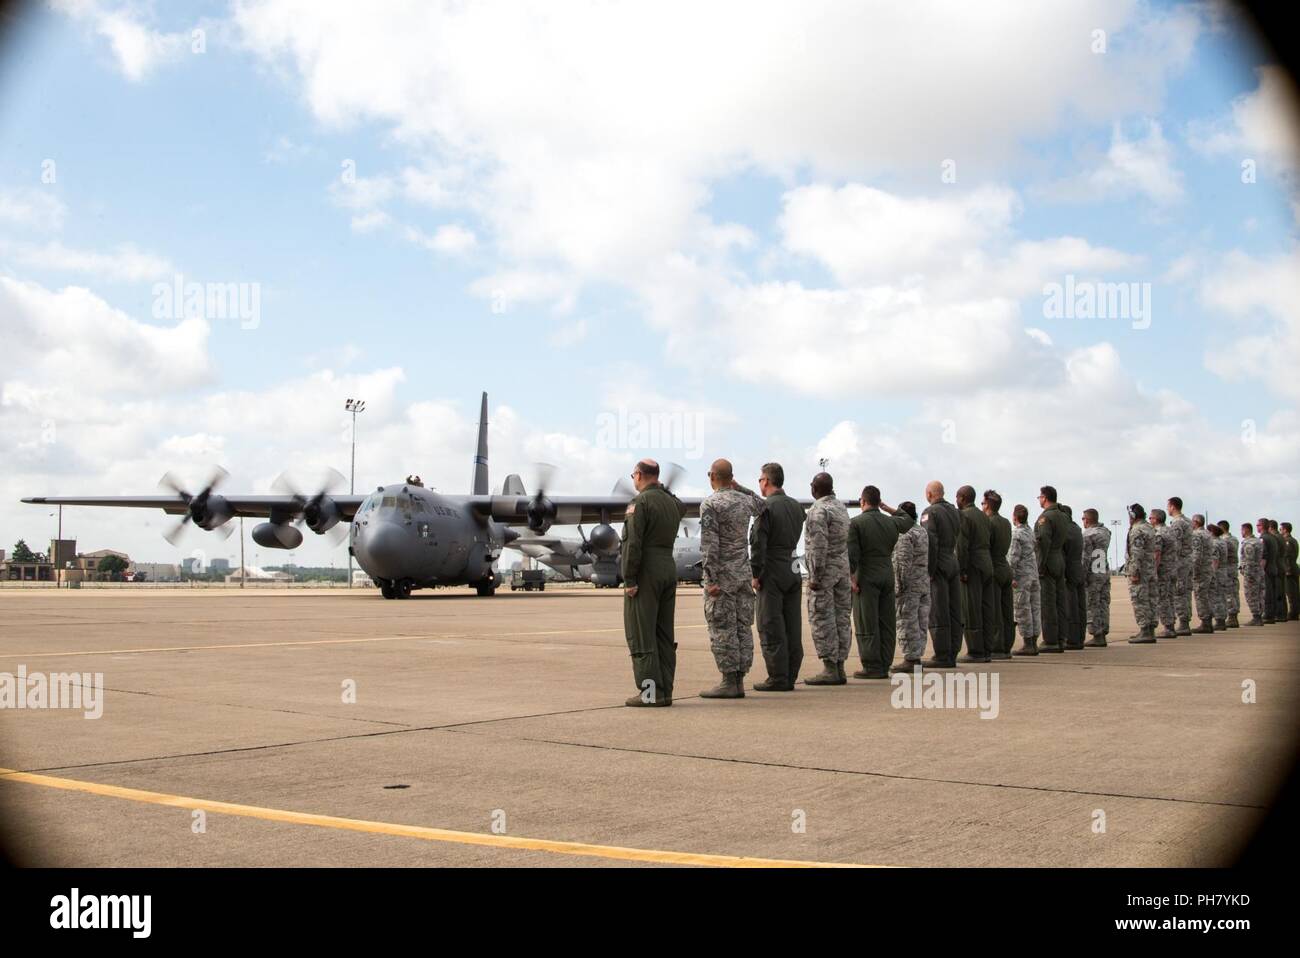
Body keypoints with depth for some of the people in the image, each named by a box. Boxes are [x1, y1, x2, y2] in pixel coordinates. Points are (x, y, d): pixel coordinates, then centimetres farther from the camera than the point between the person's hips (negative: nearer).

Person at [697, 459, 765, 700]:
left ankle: (729, 682, -4)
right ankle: (739, 681, 9)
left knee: (722, 629, -4)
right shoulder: (745, 501, 7)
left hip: (722, 574, -6)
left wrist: (711, 580, -18)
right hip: (744, 574, 7)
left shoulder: (710, 504, -13)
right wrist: (739, 487, 26)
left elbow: (710, 545, -18)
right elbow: (761, 505, 32)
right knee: (743, 627, 7)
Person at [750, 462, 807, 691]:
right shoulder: (796, 506, 11)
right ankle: (790, 677, 13)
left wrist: (755, 575, -10)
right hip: (793, 571, 7)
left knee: (771, 629, -2)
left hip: (772, 572, -7)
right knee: (792, 628, 9)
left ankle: (778, 679, -2)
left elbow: (758, 543, -15)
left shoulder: (766, 507, -12)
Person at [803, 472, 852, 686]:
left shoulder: (819, 510, -13)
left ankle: (829, 668, -8)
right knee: (841, 618, 8)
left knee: (822, 619, -6)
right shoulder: (841, 507, 14)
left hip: (825, 570, -9)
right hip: (843, 568, 9)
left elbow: (819, 545, -19)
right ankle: (839, 667, 10)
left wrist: (815, 576, -18)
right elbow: (846, 540, 15)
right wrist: (850, 574, 17)